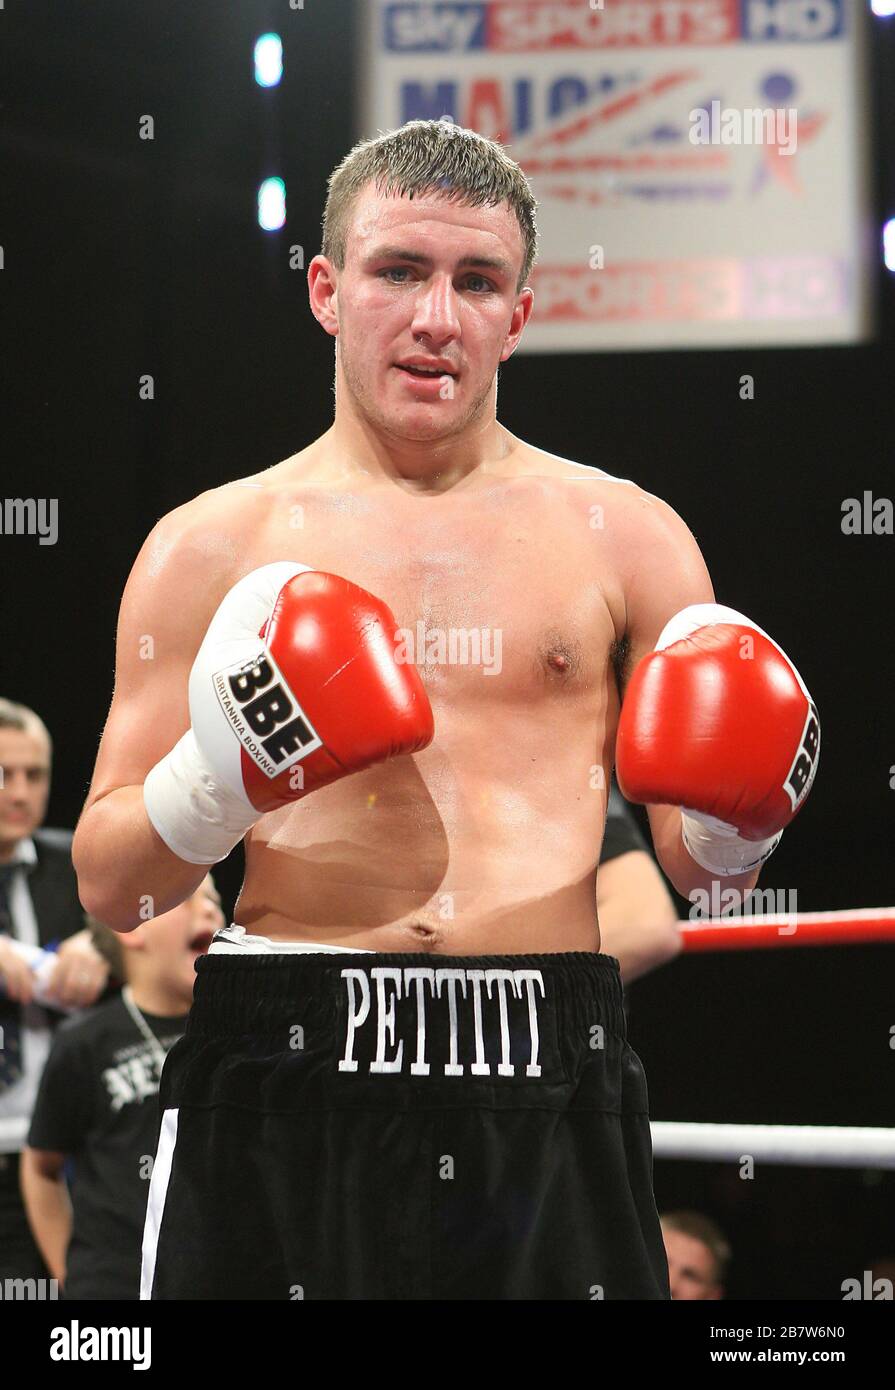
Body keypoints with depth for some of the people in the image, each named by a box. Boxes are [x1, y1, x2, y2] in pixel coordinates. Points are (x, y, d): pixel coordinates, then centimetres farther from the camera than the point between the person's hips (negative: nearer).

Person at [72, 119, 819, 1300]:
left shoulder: (626, 538, 11)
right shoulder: (210, 547, 8)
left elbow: (700, 872, 16)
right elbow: (109, 887, 7)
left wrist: (735, 819, -7)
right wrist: (219, 777, -12)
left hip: (544, 1091, 1)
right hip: (283, 1081, -1)